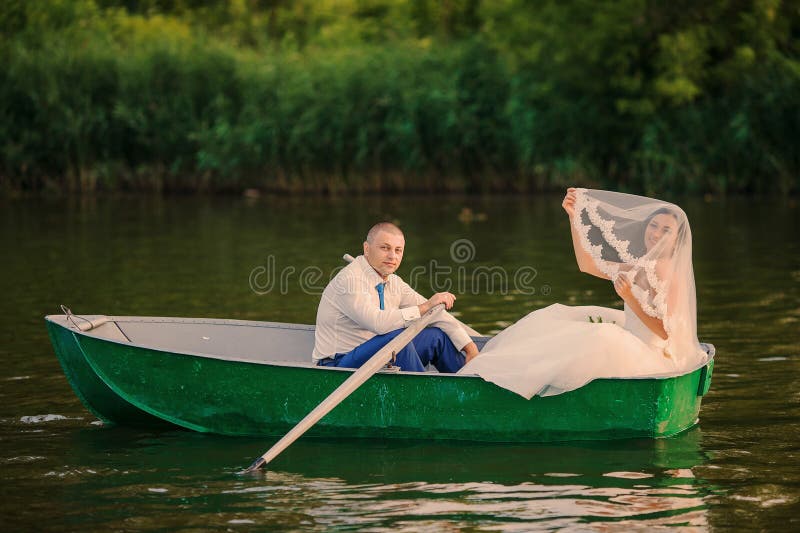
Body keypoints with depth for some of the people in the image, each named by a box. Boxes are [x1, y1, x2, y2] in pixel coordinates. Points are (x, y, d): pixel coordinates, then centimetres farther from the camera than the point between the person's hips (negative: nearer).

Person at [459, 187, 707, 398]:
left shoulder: (672, 274, -12)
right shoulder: (639, 268, 13)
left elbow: (665, 331, -17)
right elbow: (587, 264, 20)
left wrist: (629, 299, -23)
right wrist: (574, 217, 15)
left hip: (653, 356, -10)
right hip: (628, 345, 10)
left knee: (598, 339, -35)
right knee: (552, 321, 10)